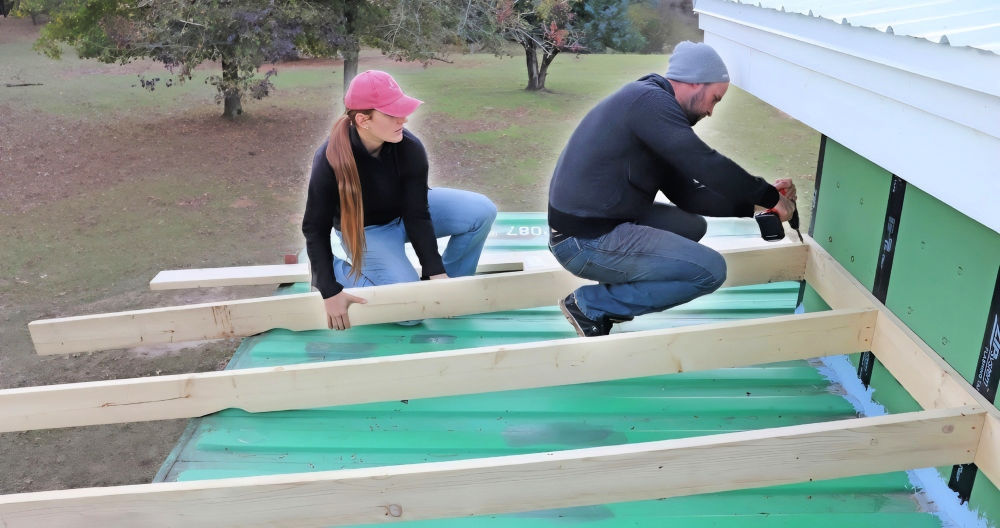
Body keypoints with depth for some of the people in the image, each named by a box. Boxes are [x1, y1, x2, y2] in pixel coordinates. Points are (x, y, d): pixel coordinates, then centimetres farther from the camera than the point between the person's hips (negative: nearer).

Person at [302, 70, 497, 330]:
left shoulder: (410, 147, -28)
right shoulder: (330, 160, -33)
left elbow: (417, 215, -21)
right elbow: (315, 228, -24)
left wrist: (437, 272, -23)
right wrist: (330, 291, -27)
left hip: (406, 210, 4)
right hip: (366, 229, -3)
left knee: (483, 211, -15)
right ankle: (332, 268, 5)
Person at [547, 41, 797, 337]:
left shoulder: (655, 106, 15)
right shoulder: (649, 100, -15)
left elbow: (686, 193, 15)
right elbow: (706, 165, -21)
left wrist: (753, 204, 10)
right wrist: (771, 197, -8)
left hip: (602, 224, 10)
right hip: (586, 241, -10)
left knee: (693, 225, 21)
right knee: (710, 270, -9)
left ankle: (613, 290, 10)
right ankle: (591, 305, -4)